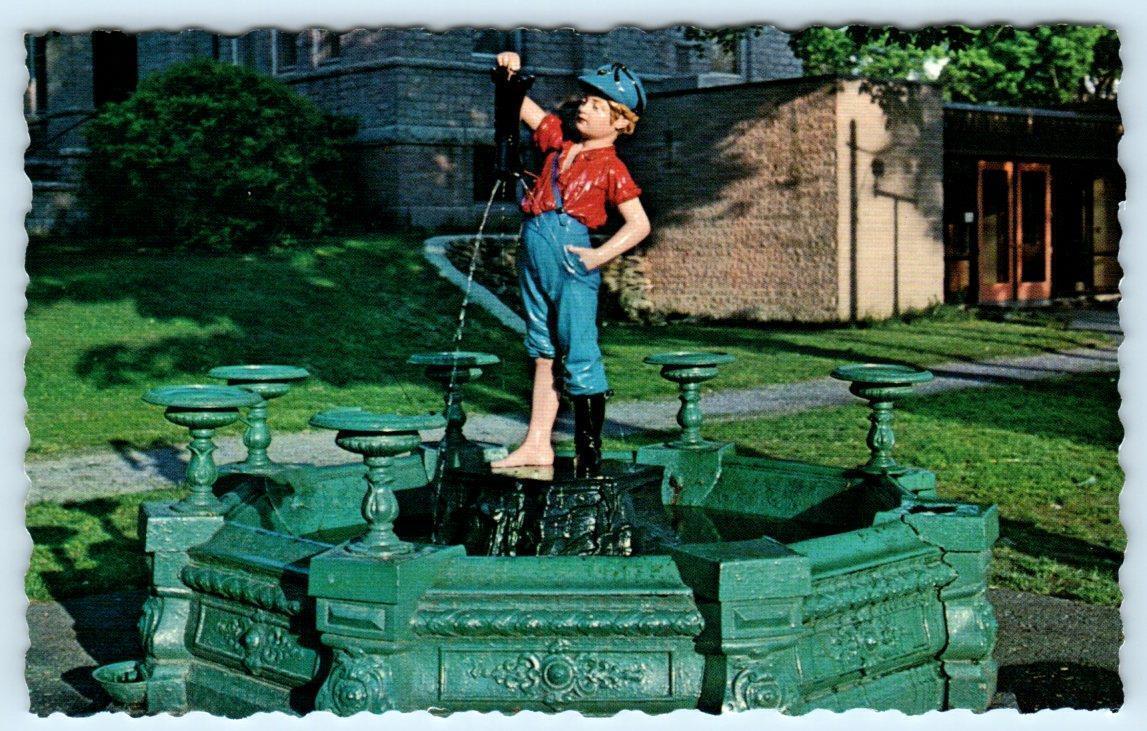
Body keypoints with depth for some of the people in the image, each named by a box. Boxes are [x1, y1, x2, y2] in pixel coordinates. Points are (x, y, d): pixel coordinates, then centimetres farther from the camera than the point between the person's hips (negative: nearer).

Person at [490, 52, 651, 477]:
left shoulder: (611, 167, -2)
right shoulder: (560, 144, 16)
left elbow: (639, 224, -7)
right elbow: (525, 109, 27)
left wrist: (599, 256, -15)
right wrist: (512, 74, 10)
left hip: (570, 255, -7)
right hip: (533, 249, 7)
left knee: (579, 358, -4)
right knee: (542, 354, 11)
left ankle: (589, 456, 2)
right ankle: (537, 445, 18)